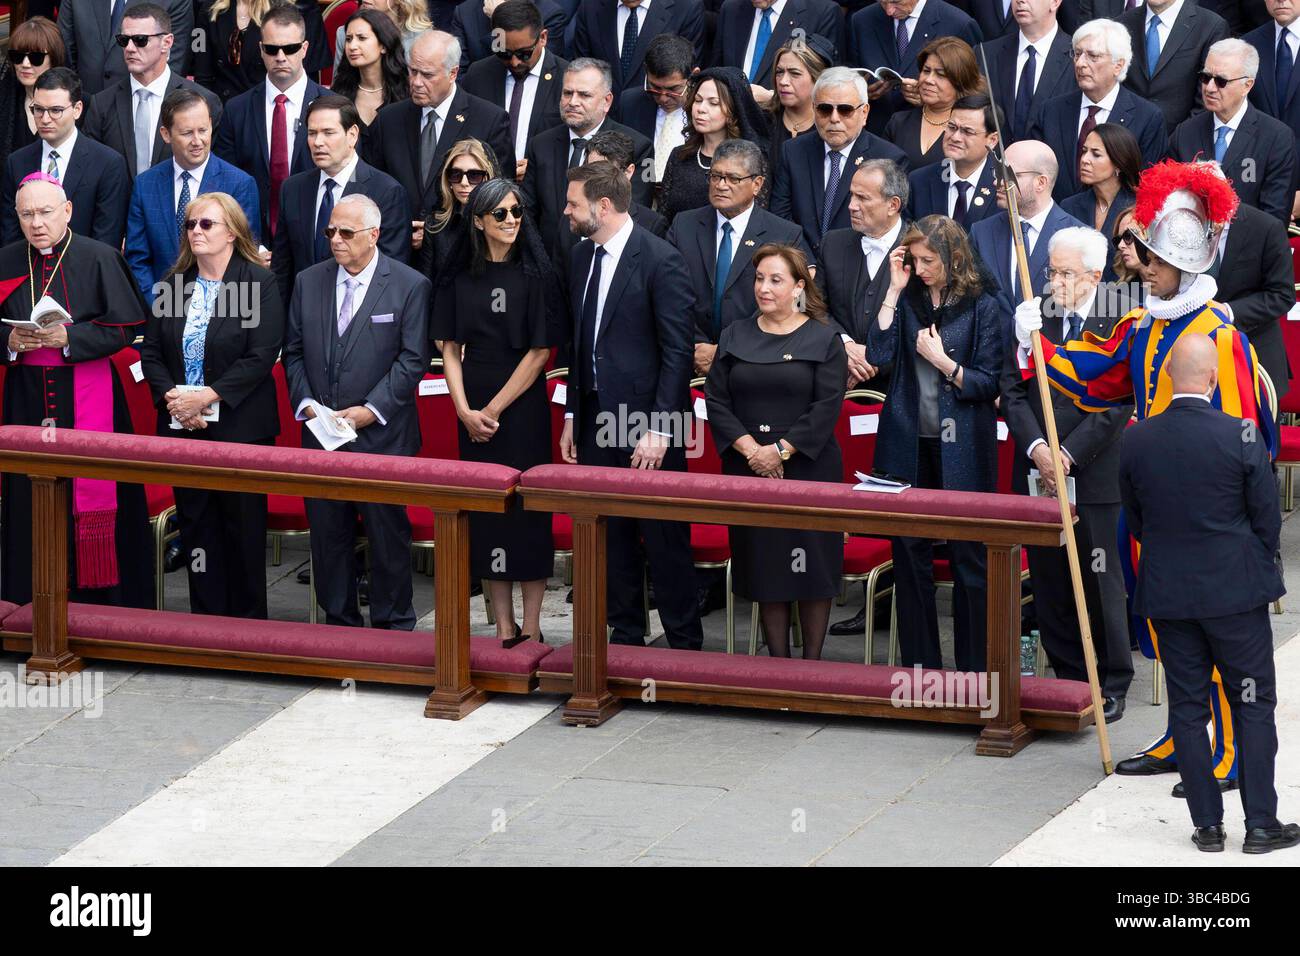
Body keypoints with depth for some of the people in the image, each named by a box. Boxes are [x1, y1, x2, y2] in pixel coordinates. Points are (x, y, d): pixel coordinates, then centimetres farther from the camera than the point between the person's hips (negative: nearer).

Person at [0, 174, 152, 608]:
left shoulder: (99, 258, -2)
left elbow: (124, 327, -5)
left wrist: (69, 337, -16)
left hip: (87, 399, -3)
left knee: (92, 495, -5)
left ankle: (98, 597, 0)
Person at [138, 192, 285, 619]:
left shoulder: (259, 283, -6)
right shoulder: (174, 284, 10)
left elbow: (262, 356, -13)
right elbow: (150, 351, 8)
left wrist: (208, 395, -18)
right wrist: (171, 397, -9)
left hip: (240, 426, -5)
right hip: (182, 425, 5)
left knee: (243, 528, 1)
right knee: (196, 525, 7)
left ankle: (248, 621, 10)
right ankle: (206, 619, 13)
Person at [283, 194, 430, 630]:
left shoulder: (410, 286, -4)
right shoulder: (309, 282, 9)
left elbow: (412, 360, -7)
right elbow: (293, 352, 12)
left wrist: (371, 410, -13)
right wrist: (306, 404, -3)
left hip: (380, 435, -4)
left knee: (387, 533, 2)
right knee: (327, 533, 8)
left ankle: (392, 624, 12)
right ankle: (339, 622, 17)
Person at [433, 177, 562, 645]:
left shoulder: (535, 274, -4)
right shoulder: (460, 278, 6)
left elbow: (540, 351, -8)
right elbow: (451, 349, 6)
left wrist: (494, 409, -10)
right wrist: (465, 410, -7)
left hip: (523, 407, -3)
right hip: (473, 411, 3)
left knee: (527, 511, -2)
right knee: (485, 513, 4)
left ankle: (531, 629, 2)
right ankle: (504, 629, 10)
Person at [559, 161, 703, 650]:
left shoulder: (660, 260, -13)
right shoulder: (582, 257, 10)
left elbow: (678, 351, -14)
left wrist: (658, 430, -17)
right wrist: (572, 416, 14)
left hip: (648, 424, -7)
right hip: (596, 418, 7)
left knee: (665, 538, -1)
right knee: (610, 537, 12)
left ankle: (685, 643, 7)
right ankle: (625, 635, 21)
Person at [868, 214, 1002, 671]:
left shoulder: (981, 307, -3)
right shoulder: (908, 300, 7)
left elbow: (988, 384, -3)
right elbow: (878, 354, -7)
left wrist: (942, 360, -12)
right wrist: (895, 290, -5)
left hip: (961, 448, -4)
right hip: (909, 444, 4)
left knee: (969, 556, 0)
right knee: (910, 552, 8)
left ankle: (974, 667, 8)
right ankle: (919, 663, 17)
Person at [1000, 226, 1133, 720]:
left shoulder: (1120, 322, -7)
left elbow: (1119, 402, -11)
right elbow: (1013, 391, 4)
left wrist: (1069, 454, -16)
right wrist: (1036, 448, -11)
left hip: (1093, 475, -4)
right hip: (1036, 473, 4)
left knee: (1100, 583, 1)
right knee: (1049, 584, 9)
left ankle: (1111, 685, 12)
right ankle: (1068, 676, 19)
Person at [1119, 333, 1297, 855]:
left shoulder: (1136, 441, -5)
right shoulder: (1240, 436, -14)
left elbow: (1136, 522, 6)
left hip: (1166, 593, 3)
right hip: (1236, 593, -3)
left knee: (1187, 709, 10)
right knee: (1253, 706, 7)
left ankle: (1208, 824, 11)